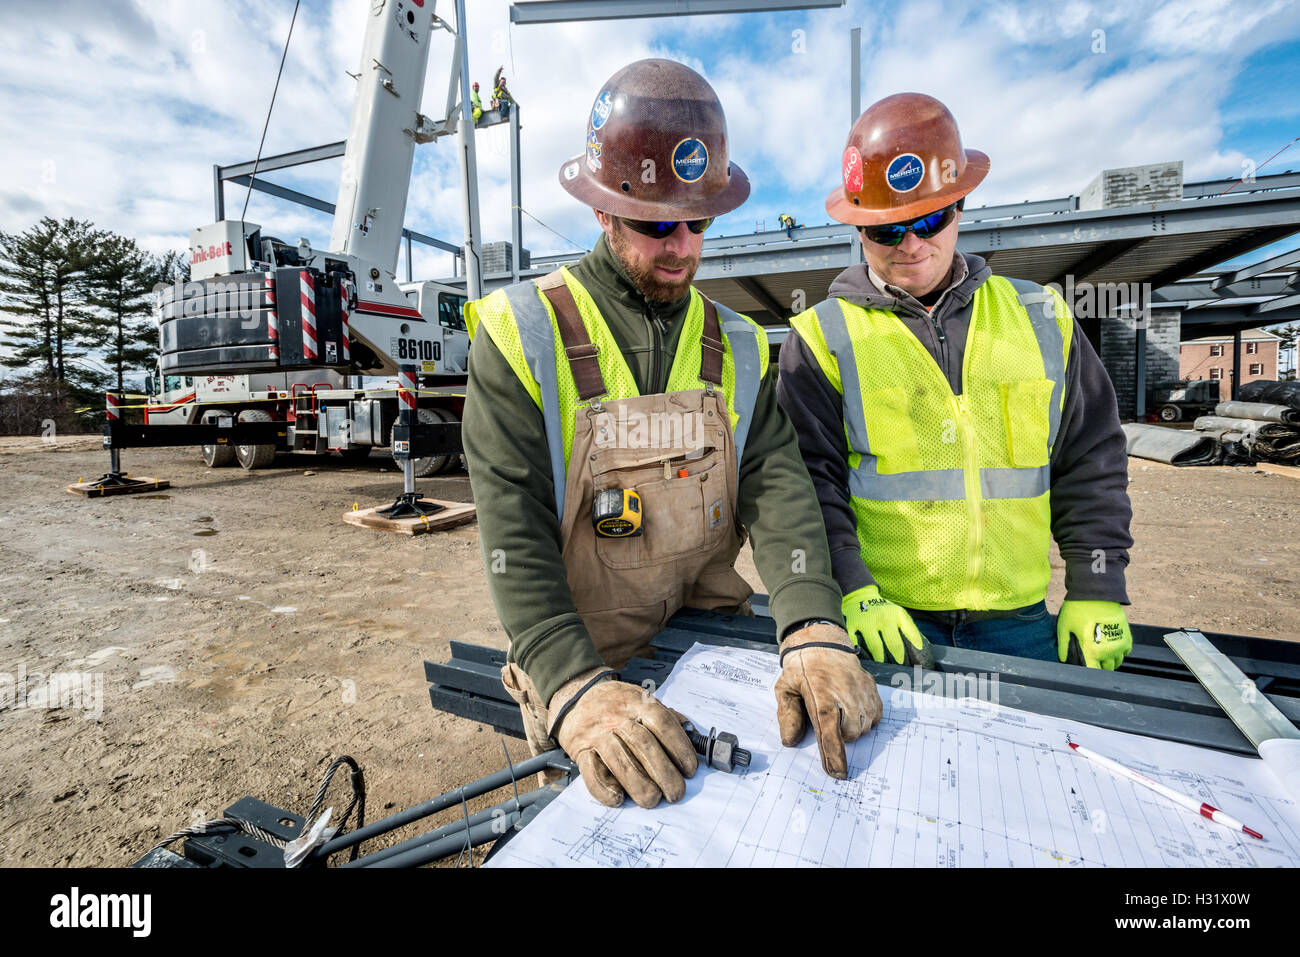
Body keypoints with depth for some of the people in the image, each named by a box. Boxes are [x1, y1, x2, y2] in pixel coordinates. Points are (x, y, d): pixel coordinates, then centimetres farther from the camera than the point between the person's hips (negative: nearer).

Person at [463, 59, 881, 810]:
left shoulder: (738, 350, 2)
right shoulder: (524, 334, -10)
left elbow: (777, 487, -9)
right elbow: (514, 534, -17)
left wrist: (815, 634, -24)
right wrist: (579, 691, -29)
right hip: (577, 668, -2)